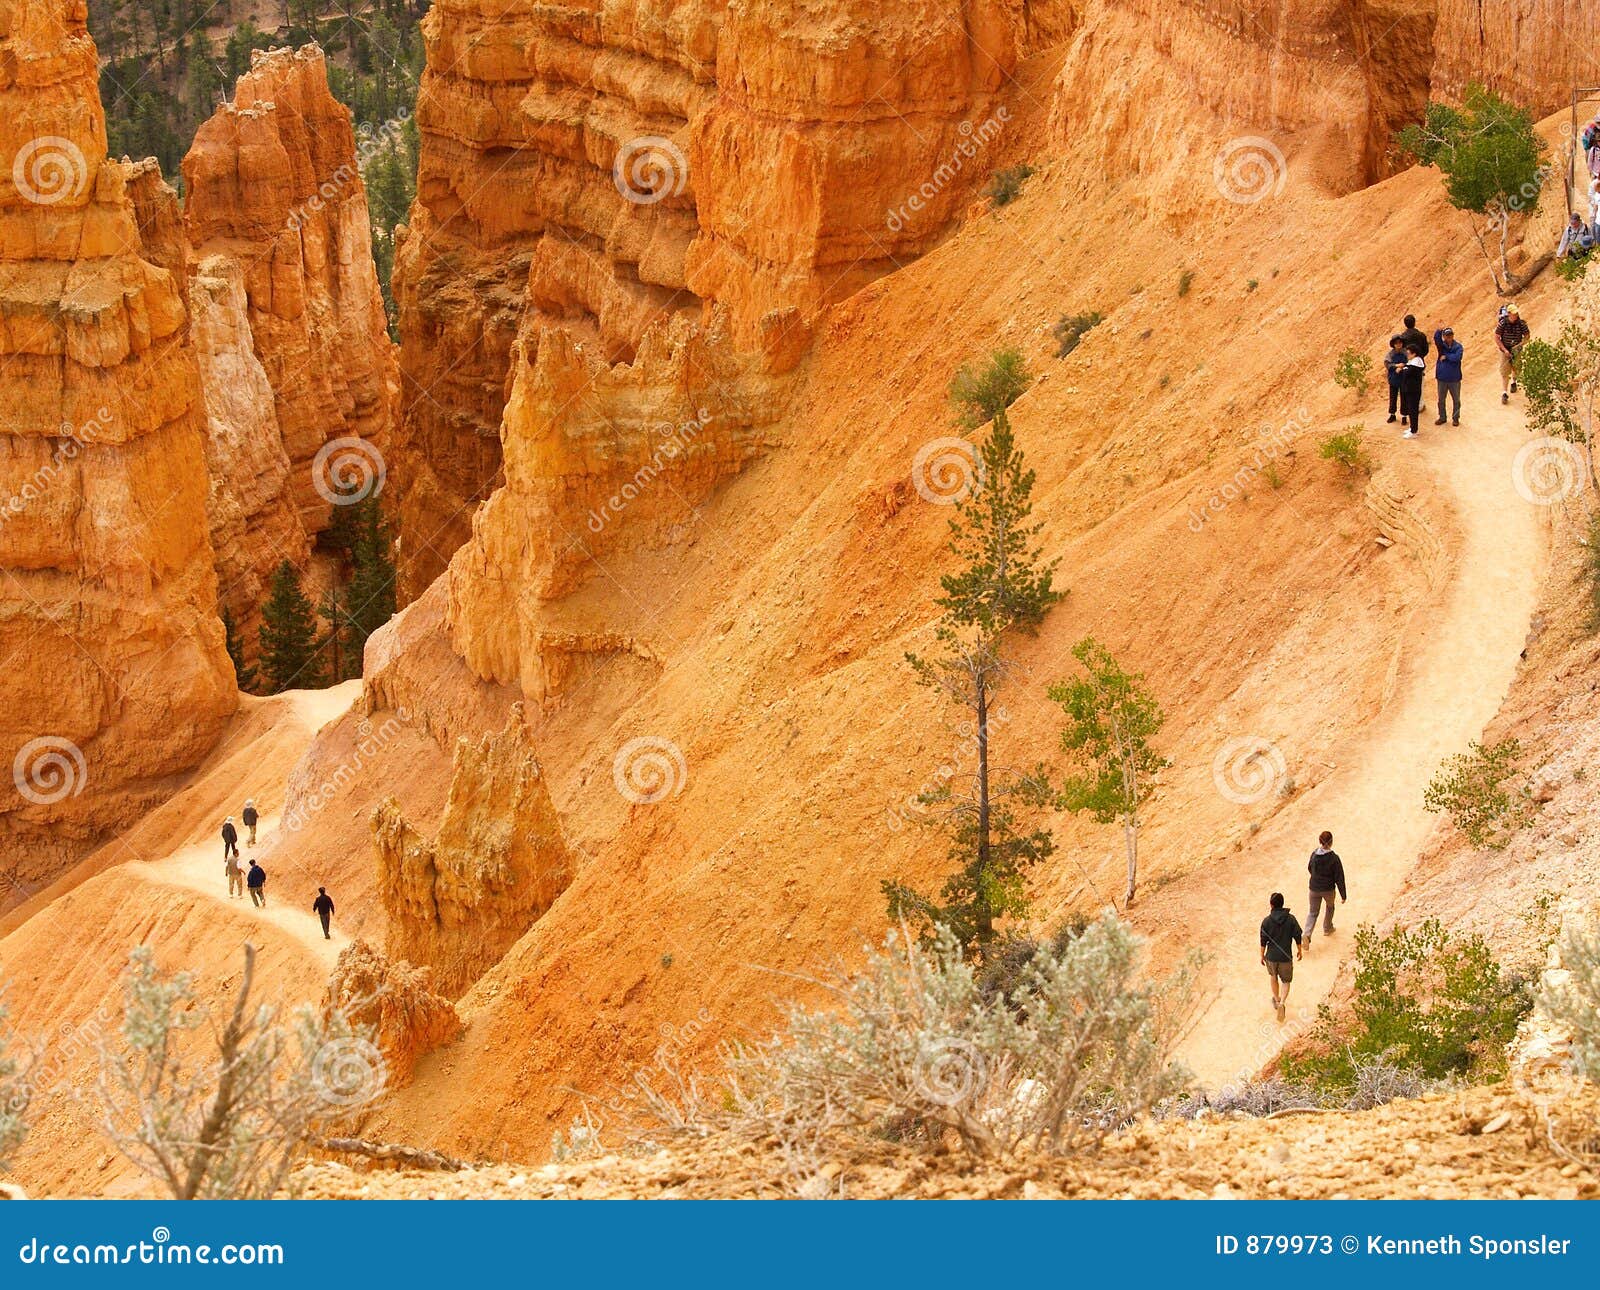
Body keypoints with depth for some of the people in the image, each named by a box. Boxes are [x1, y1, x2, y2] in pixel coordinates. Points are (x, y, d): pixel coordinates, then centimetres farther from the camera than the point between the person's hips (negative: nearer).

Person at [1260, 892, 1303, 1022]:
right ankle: (1282, 1002, -7)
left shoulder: (1266, 921, -13)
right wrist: (1300, 950, 12)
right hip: (1286, 957, -1)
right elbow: (1297, 937, -5)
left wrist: (1262, 955, 7)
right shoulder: (1291, 919, -12)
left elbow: (1263, 941, -7)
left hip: (1271, 956, 1)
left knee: (1273, 977, 28)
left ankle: (1276, 1000, 43)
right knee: (1286, 981, 16)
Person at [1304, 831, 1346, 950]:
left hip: (1314, 888, 2)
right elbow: (1339, 878, -15)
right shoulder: (1334, 858, -20)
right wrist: (1343, 894, -6)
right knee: (1329, 906, 29)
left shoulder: (1314, 854, -8)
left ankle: (1307, 934, -11)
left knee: (1313, 912, 11)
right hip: (1328, 889, -2)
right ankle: (1327, 929, 47)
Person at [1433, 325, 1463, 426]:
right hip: (1442, 377, 2)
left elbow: (1457, 357, -21)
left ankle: (1455, 418, 21)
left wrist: (1446, 356, -14)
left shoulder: (1458, 346, -5)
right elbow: (1436, 338, -23)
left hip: (1454, 378, -2)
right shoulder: (1441, 345, -1)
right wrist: (1439, 331, -41)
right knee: (1441, 399, 12)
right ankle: (1442, 417, 26)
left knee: (1456, 399, 8)